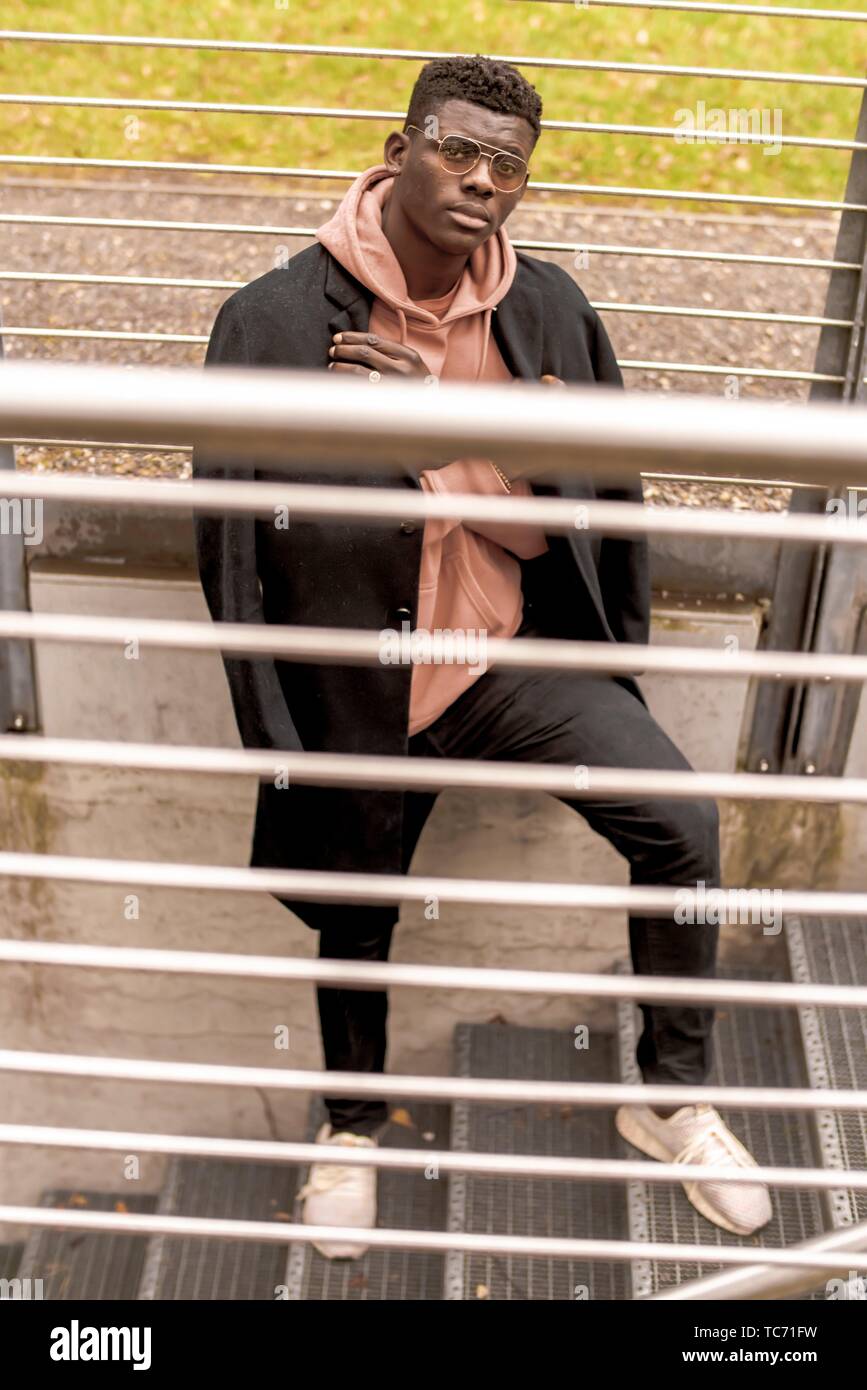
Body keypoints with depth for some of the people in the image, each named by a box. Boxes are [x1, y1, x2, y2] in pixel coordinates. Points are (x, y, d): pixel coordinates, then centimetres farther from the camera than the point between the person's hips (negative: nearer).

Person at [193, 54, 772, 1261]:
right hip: (356, 683, -1)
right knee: (354, 918, 16)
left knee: (680, 821, -17)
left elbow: (570, 514, -3)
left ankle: (674, 1096, 8)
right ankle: (353, 1128, 48)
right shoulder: (277, 318, -13)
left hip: (512, 652, 1)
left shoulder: (548, 311, -5)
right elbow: (234, 531, -10)